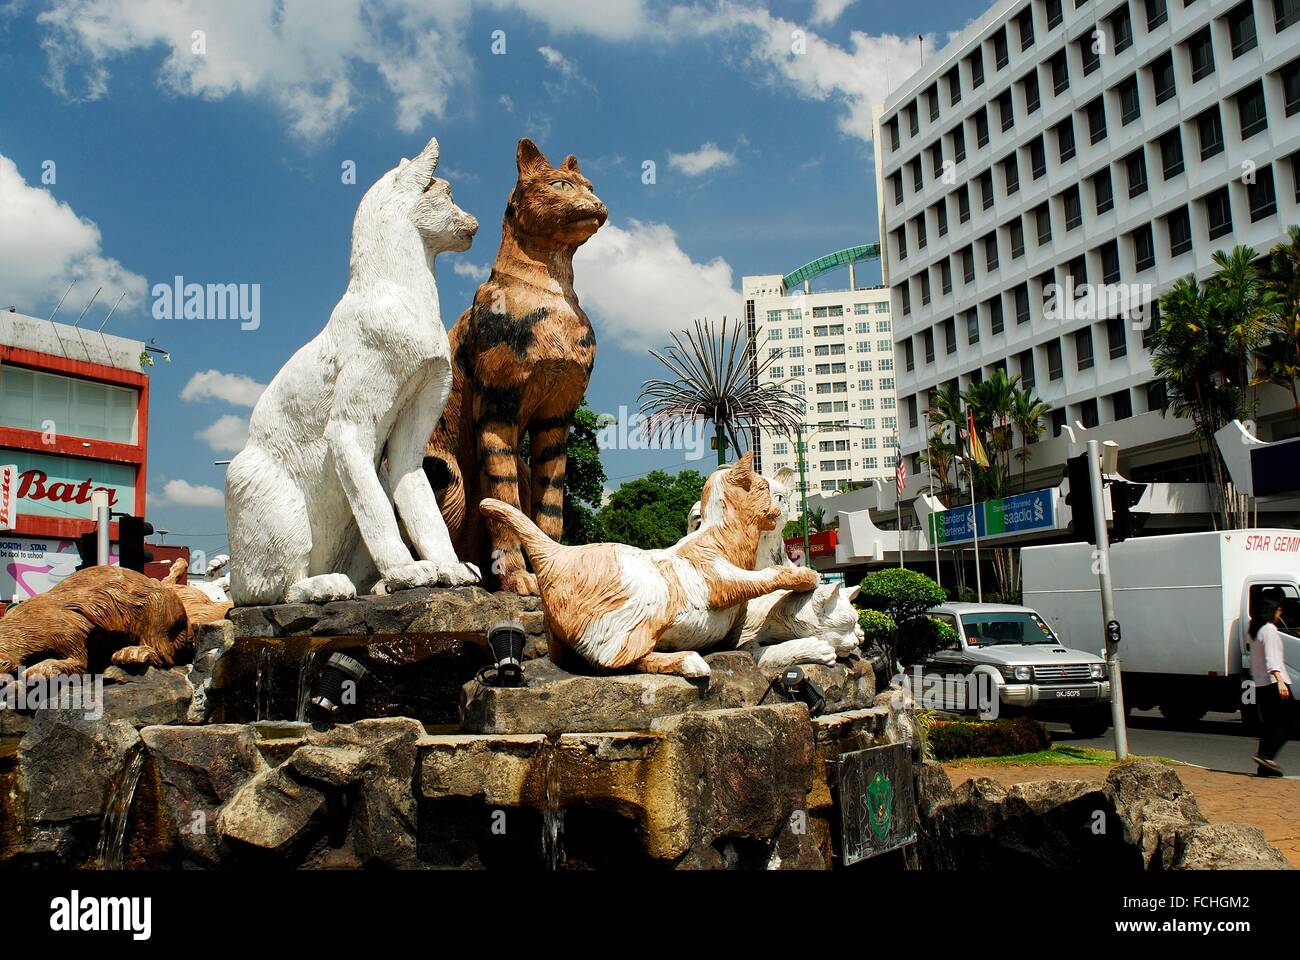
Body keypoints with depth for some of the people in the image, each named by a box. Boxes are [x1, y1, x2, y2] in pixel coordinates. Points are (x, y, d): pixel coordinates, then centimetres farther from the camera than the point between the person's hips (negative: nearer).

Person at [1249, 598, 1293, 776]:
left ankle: (1263, 767, 6)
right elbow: (1272, 658, -21)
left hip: (1260, 686, 9)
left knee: (1269, 725, 9)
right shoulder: (1270, 630, -9)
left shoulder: (1255, 632, 18)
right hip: (1274, 682, -9)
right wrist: (1280, 681, -29)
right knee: (1286, 723, -7)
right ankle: (1266, 755, -20)